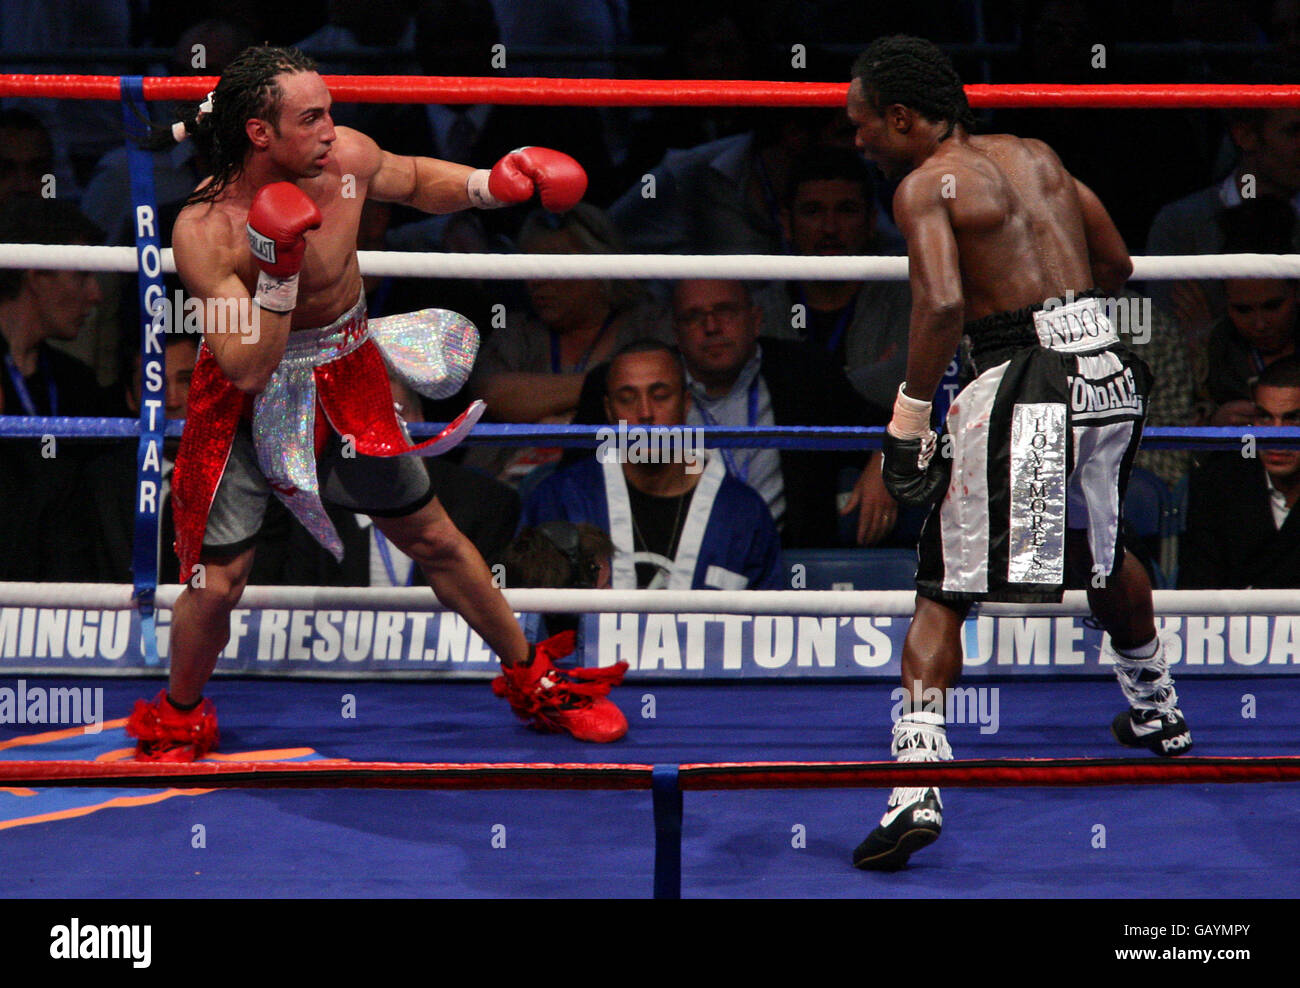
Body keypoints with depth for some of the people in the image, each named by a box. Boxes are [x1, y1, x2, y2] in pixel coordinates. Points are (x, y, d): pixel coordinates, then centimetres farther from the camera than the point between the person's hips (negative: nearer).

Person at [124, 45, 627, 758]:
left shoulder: (345, 160, -18)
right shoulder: (203, 232, -29)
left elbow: (414, 181, 8)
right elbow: (248, 368, -30)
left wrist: (491, 186, -9)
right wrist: (278, 272, -41)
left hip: (344, 378, 4)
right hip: (245, 401, -4)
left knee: (432, 538, 14)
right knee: (216, 585, -5)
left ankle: (533, 681, 31)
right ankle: (177, 719, 25)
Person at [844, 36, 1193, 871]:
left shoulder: (925, 184, -4)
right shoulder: (1037, 155, 17)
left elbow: (942, 305, -19)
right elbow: (1118, 266, 23)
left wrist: (910, 420, -13)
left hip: (1025, 384, -7)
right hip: (1110, 369, 7)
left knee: (944, 592, -5)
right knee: (1106, 554, 32)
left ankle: (918, 784, -19)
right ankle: (1158, 713, 50)